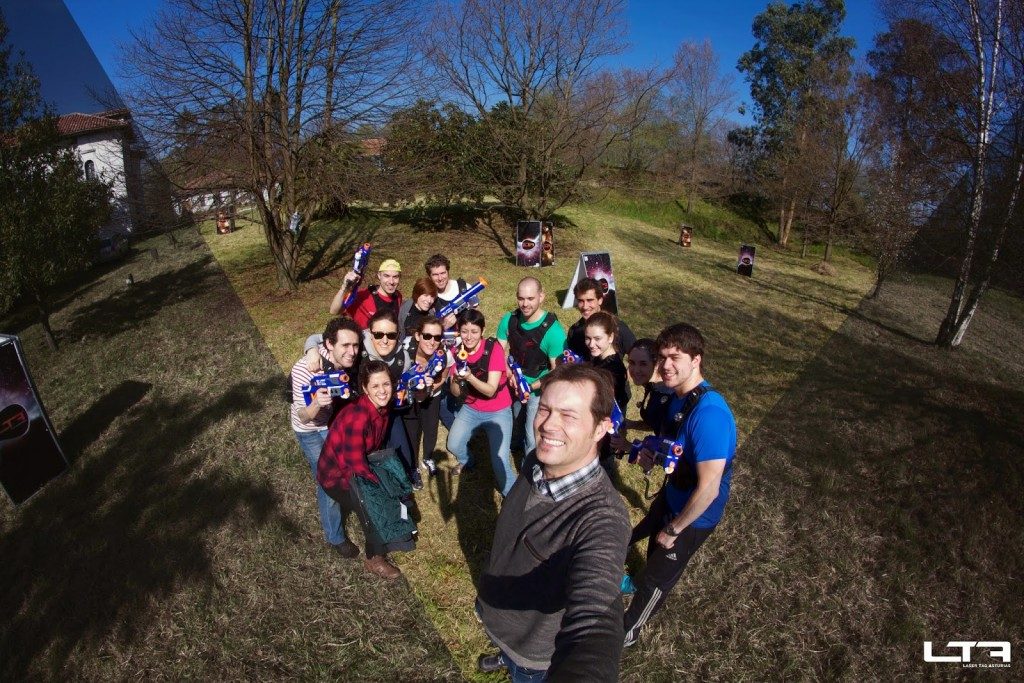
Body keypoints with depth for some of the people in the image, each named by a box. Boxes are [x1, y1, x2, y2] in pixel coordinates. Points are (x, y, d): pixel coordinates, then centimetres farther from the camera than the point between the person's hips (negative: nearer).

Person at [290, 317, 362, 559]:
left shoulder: (350, 362, -25)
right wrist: (317, 404, -53)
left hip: (336, 421, 4)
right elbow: (303, 416, -33)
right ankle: (335, 537, 22)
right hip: (310, 430, -4)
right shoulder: (304, 369, -37)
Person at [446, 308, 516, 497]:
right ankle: (466, 461, 27)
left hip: (498, 412, -4)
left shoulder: (493, 349, -20)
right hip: (470, 409, 4)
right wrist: (456, 379, -30)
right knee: (453, 446, -10)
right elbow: (456, 393, -8)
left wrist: (470, 377, -41)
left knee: (500, 463, -15)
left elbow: (490, 390, -24)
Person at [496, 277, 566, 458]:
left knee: (533, 439, 2)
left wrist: (531, 387, -23)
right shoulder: (509, 320, -14)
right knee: (517, 425, 28)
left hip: (539, 389, -4)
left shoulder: (553, 331, -27)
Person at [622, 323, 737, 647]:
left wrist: (674, 529, -20)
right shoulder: (678, 396, -8)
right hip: (672, 494, 7)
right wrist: (651, 452, -11)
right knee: (654, 548, 30)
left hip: (695, 514, -7)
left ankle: (628, 630, 39)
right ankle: (643, 584, 61)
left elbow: (708, 488, -34)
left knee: (658, 575, 13)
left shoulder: (708, 413, -36)